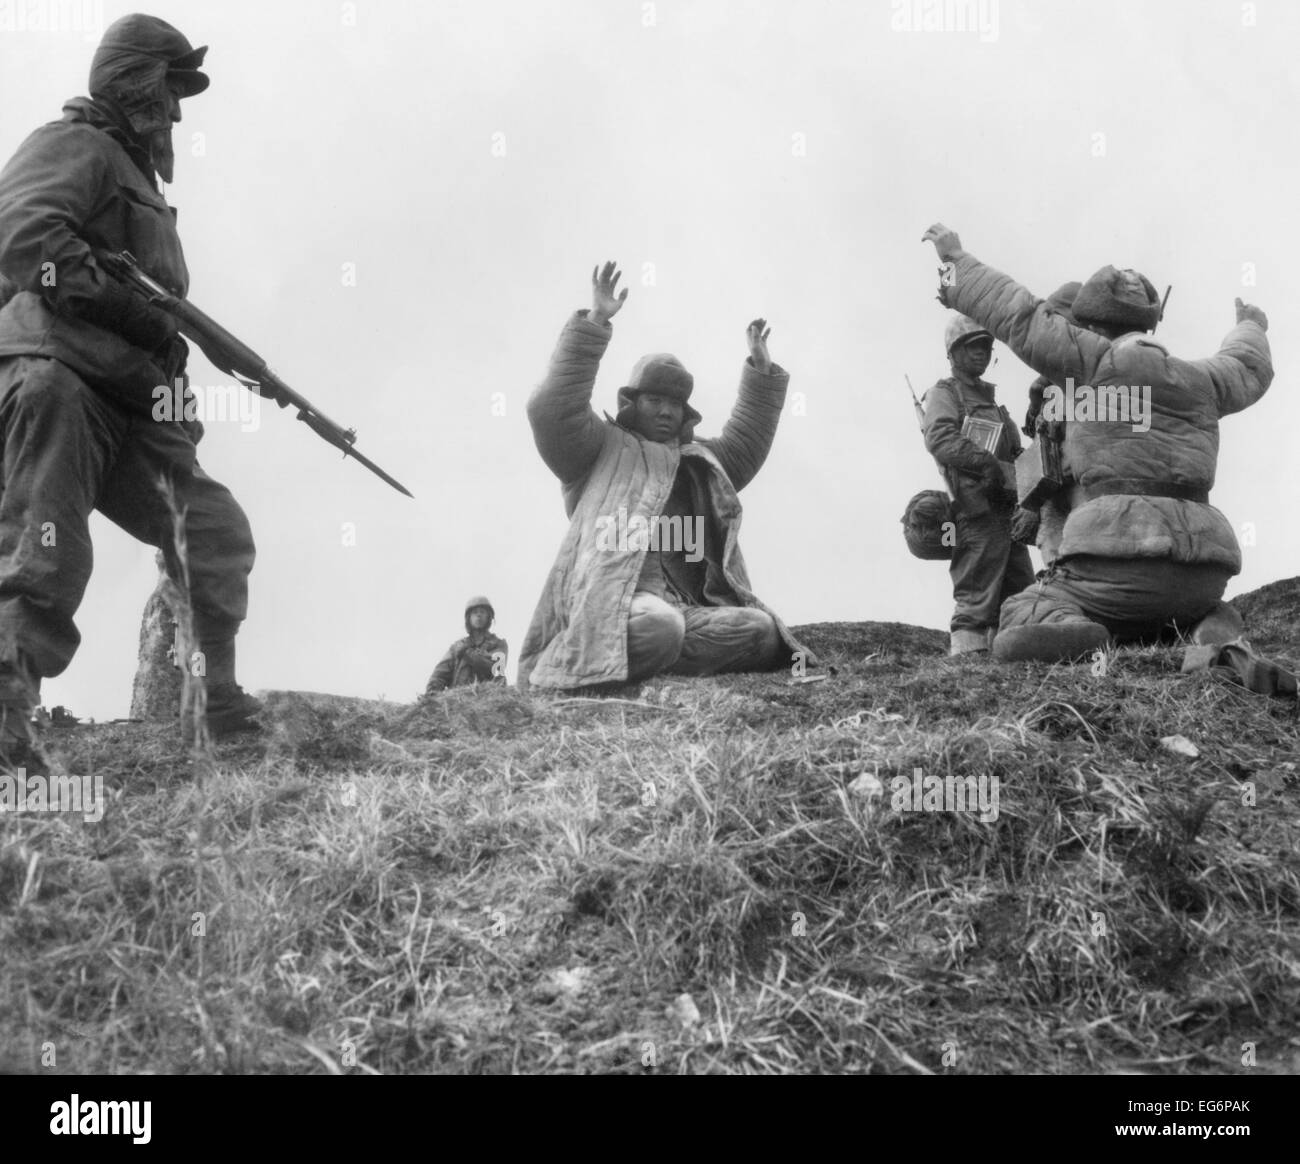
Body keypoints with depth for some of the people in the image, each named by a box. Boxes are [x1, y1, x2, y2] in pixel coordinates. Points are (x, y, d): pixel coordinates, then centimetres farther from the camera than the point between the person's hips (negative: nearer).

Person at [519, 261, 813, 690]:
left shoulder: (697, 461, 35)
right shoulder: (602, 447, 15)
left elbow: (745, 445, 46)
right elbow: (553, 409, -1)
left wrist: (761, 373, 37)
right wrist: (594, 324, -6)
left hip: (692, 609, 7)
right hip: (620, 600, -7)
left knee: (763, 630, -20)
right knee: (657, 625, -42)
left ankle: (646, 660, -24)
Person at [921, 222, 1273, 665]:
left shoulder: (1097, 362, 1)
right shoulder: (1197, 379, 19)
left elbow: (1019, 316, 3)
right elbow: (1247, 369, 41)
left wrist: (958, 261, 15)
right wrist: (1251, 329, 64)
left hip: (1119, 556, -5)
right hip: (1202, 573, 6)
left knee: (1020, 617, 9)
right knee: (1199, 610, 37)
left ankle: (1067, 632, -27)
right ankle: (1211, 629, -1)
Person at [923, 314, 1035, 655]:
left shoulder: (990, 400, 28)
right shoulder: (943, 394, 3)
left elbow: (1013, 456, 27)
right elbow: (940, 439, -17)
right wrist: (988, 463, -28)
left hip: (1007, 510, 8)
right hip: (979, 513, -8)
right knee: (976, 601, -13)